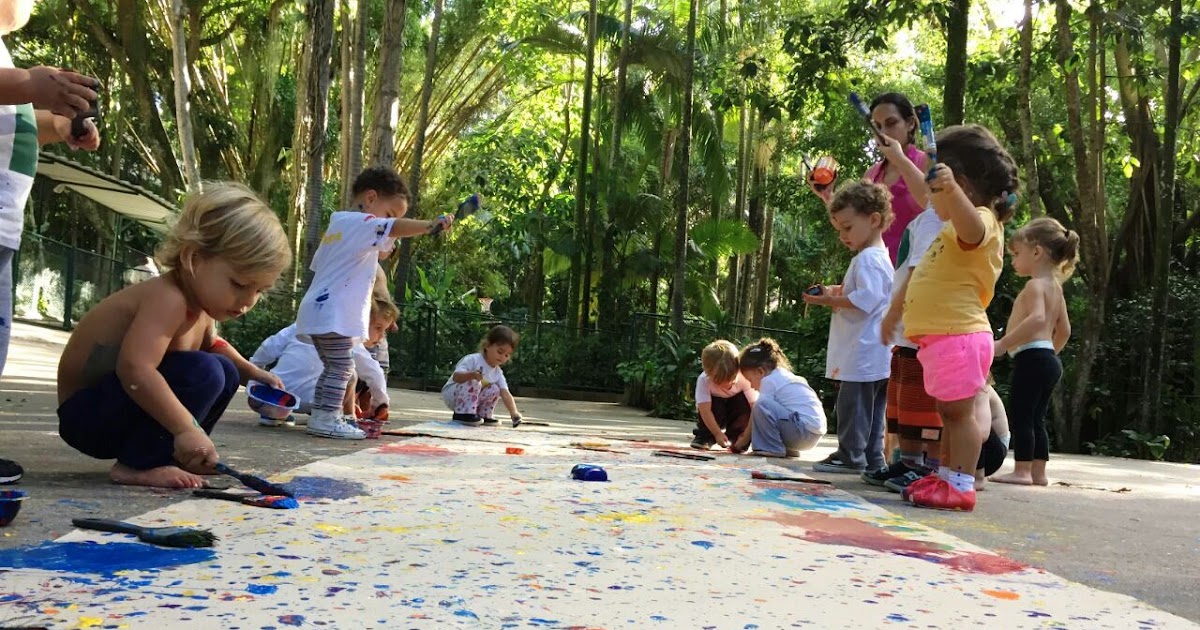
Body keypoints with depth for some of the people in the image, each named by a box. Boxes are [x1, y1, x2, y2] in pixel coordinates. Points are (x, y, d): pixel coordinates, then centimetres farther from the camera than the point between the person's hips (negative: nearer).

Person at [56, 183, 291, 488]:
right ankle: (137, 465, -20)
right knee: (203, 372, -28)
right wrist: (186, 427, -40)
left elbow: (212, 345, 26)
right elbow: (135, 369, -41)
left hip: (118, 404, 10)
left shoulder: (200, 300, 3)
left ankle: (173, 455, 10)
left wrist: (253, 373, 13)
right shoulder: (169, 299, -27)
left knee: (225, 372, 14)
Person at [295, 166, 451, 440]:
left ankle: (320, 417, 18)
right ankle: (326, 418, -9)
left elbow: (318, 264, 25)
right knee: (341, 368, -9)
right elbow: (398, 228, -27)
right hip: (332, 314, -10)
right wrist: (432, 224, -28)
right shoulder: (361, 223, -9)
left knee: (333, 367, 15)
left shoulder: (339, 224, 22)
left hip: (321, 312, 10)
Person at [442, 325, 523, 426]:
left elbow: (505, 394, -11)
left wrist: (513, 412, -27)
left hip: (472, 397, 6)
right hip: (451, 394, -6)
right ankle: (464, 413, -27)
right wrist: (472, 375, -52)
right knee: (473, 381, -31)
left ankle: (483, 415, 3)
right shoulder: (473, 360, -21)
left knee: (494, 389, -10)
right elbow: (456, 377, -32)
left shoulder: (498, 373, -1)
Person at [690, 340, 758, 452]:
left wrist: (746, 436, -42)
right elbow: (705, 410, -36)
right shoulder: (703, 380, -33)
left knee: (745, 403, -30)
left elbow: (755, 408, -35)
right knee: (714, 404, -32)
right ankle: (705, 436, -10)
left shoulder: (744, 378, -33)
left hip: (736, 412, 0)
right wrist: (718, 434, -43)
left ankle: (735, 437, -12)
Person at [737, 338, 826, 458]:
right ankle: (788, 449, 15)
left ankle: (773, 448, -10)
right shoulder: (784, 375, 21)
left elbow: (757, 411, -5)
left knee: (762, 405, -21)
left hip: (804, 431, -10)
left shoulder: (769, 381, -6)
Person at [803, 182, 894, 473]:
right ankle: (872, 458, 17)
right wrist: (837, 293, 14)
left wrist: (830, 300, -18)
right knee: (871, 409, 12)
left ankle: (850, 456, -1)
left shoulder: (867, 259, -14)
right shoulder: (877, 257, 20)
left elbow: (866, 299, -25)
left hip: (864, 354, -11)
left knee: (852, 404, -5)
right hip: (876, 356, 11)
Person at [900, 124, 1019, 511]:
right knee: (950, 412, 16)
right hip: (943, 336, 11)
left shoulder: (981, 220, -14)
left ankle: (961, 485, -5)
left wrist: (951, 189, -57)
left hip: (958, 336, -11)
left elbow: (972, 230, -41)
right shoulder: (961, 226, 20)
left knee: (958, 411, -8)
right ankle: (946, 476, 24)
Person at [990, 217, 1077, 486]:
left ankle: (1022, 470, -7)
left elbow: (1037, 319, -29)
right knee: (1035, 418, 12)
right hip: (1049, 359, 10)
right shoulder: (1055, 287, 18)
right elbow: (1064, 330, 23)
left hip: (1031, 356, -10)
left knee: (1021, 414, -6)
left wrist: (1003, 343, -28)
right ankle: (1038, 471, 14)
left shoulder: (1035, 285, -11)